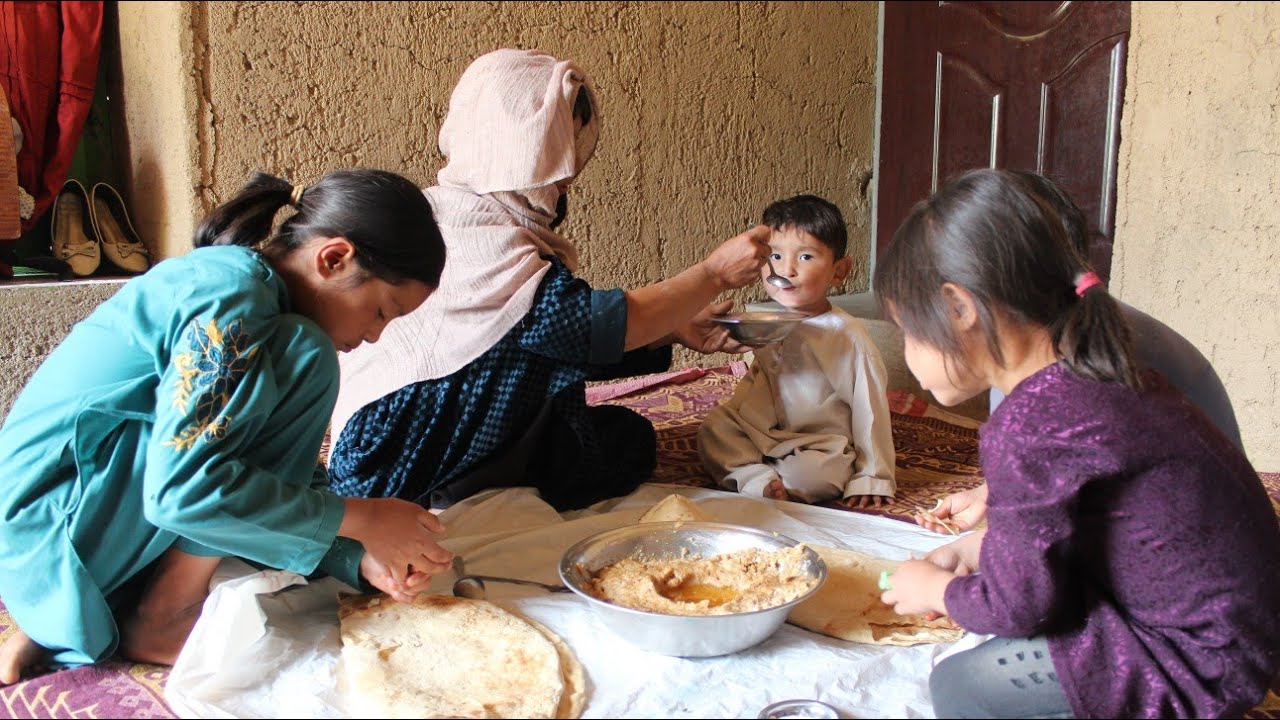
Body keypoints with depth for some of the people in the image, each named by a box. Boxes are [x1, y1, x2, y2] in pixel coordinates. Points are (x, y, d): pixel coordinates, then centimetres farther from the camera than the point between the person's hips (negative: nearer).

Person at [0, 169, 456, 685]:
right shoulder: (231, 294, -19)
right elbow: (180, 486, -28)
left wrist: (361, 559, -4)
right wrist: (360, 518, -21)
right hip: (50, 528, -10)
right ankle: (160, 621, -11)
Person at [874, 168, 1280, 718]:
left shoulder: (1026, 429, -28)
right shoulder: (1089, 374, 1)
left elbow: (1018, 605, -17)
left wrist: (934, 589, 1)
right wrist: (971, 549, 11)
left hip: (1201, 660, -9)